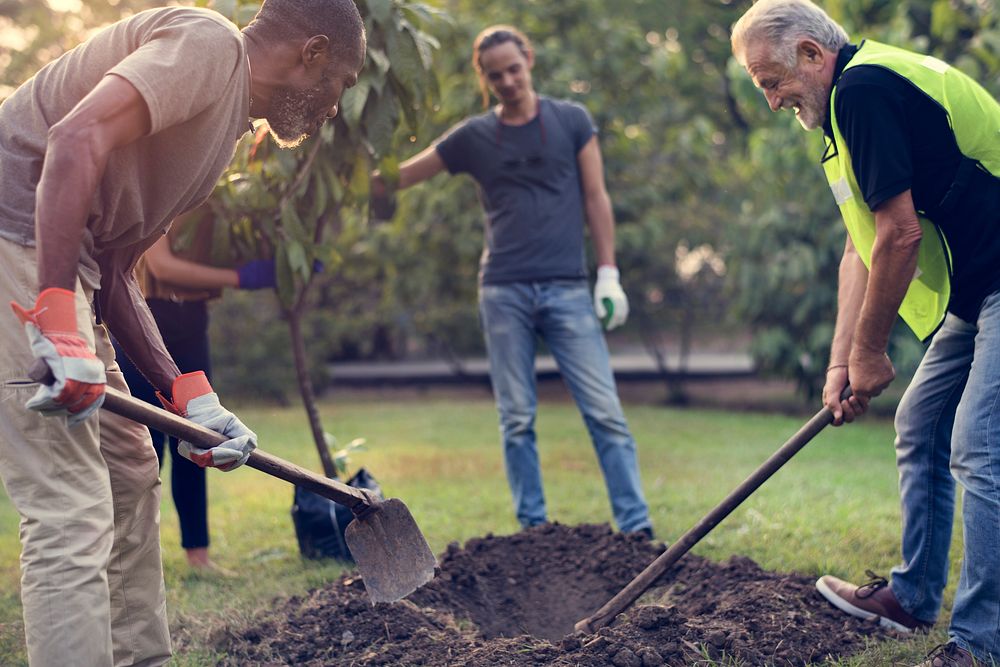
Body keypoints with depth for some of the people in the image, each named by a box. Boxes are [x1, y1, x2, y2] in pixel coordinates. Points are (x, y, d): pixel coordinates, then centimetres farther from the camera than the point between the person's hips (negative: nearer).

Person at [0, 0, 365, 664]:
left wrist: (188, 394, 9)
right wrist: (58, 316, -30)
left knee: (131, 476, 18)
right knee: (72, 512, -12)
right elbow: (77, 138, -24)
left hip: (62, 267, 11)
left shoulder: (227, 115, 21)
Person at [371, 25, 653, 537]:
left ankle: (637, 528, -4)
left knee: (604, 412, -6)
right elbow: (398, 178, 14)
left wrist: (608, 273, 0)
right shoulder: (473, 136, 8)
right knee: (517, 420, 3)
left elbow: (595, 197, 7)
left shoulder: (571, 121, 7)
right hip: (504, 292, 1)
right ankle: (533, 529, 10)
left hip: (566, 289, -1)